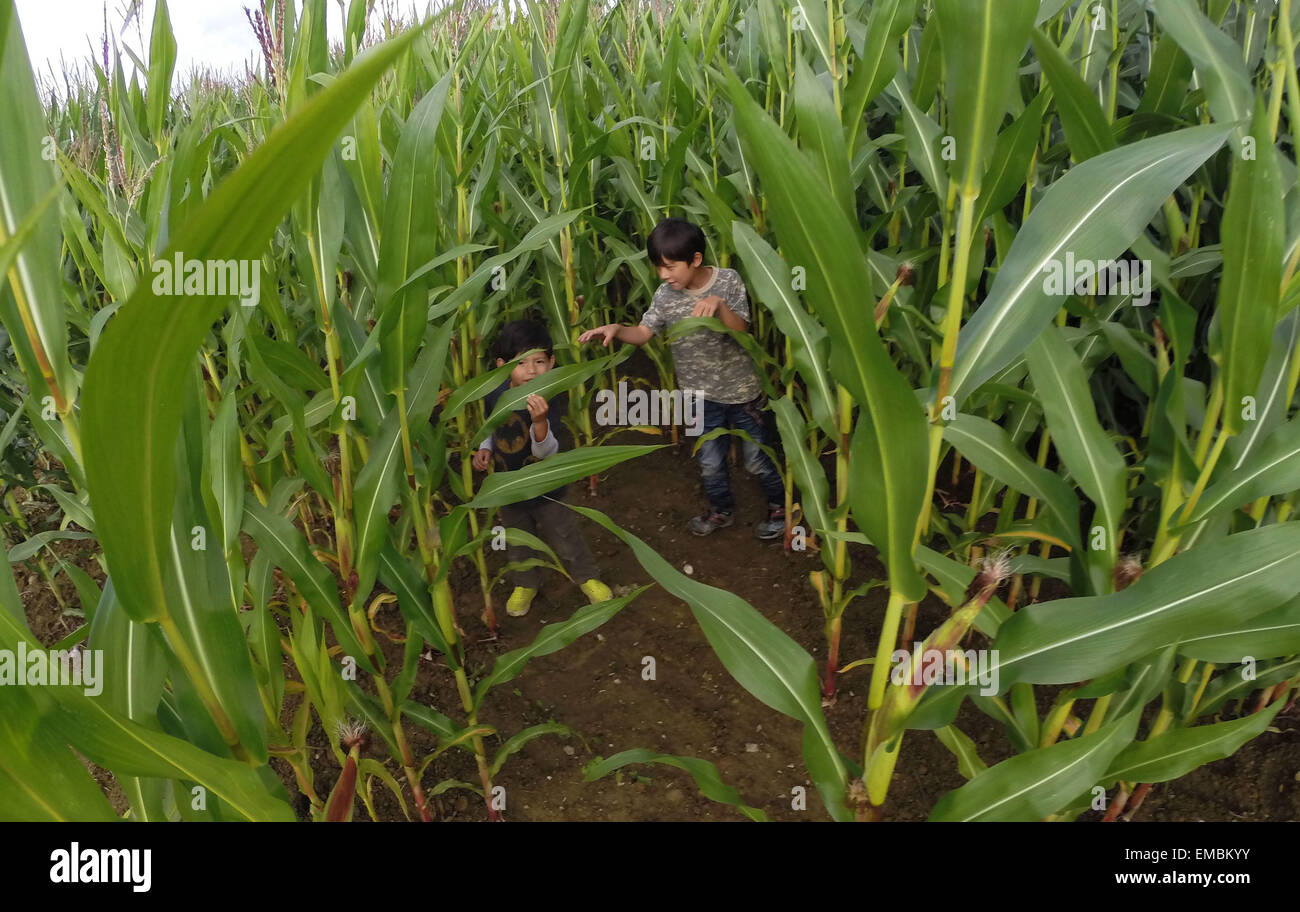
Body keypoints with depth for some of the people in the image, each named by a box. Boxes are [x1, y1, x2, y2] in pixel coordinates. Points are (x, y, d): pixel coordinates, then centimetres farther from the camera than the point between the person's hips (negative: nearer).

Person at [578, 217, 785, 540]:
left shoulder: (728, 280, -15)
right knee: (709, 463, 17)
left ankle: (779, 508, 35)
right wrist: (616, 329, -27)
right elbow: (642, 333, -7)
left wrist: (719, 305, -38)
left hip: (741, 391, -3)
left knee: (758, 460, 10)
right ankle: (721, 511, 42)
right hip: (701, 395, 3)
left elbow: (742, 330, -20)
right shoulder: (665, 295, -7)